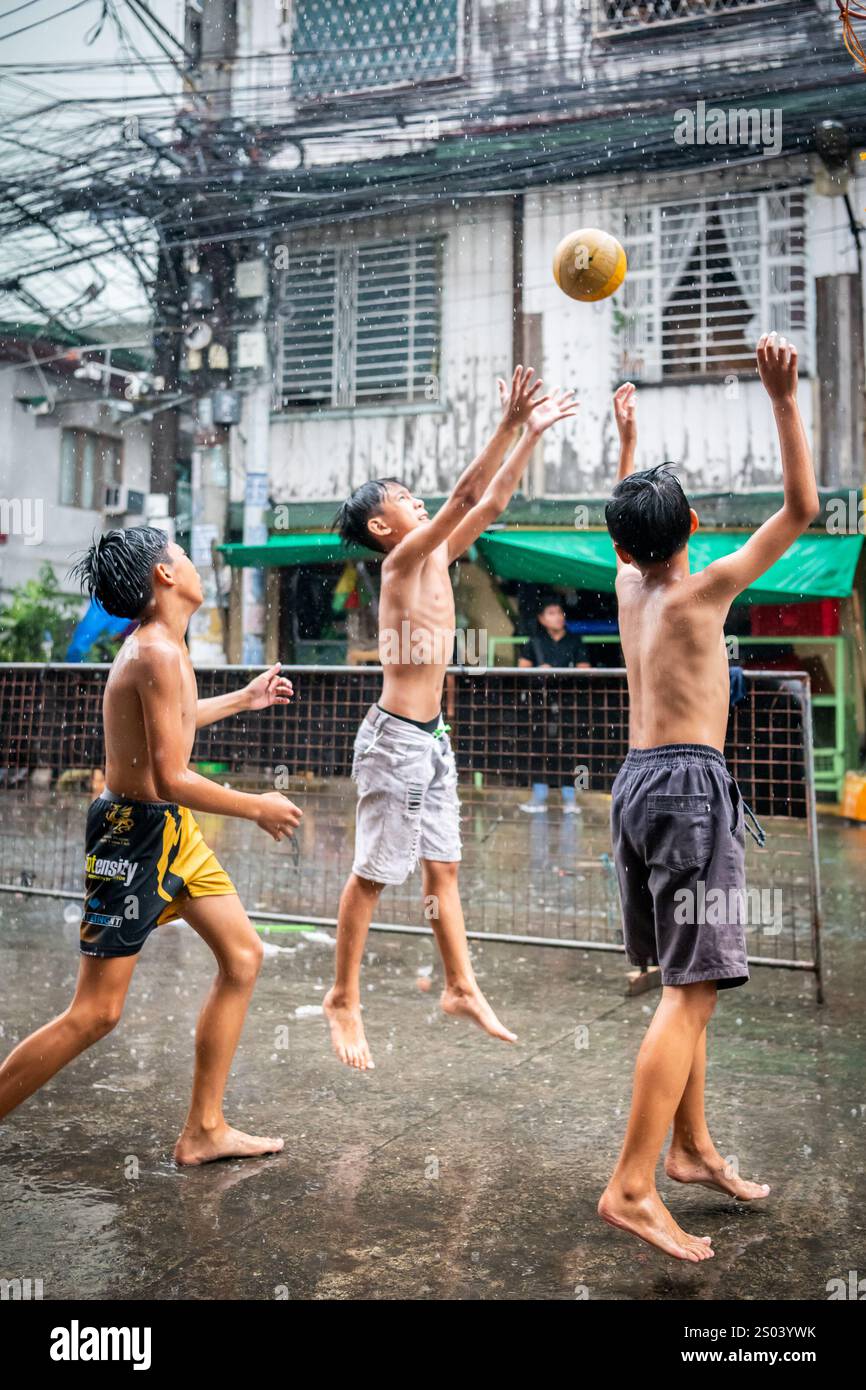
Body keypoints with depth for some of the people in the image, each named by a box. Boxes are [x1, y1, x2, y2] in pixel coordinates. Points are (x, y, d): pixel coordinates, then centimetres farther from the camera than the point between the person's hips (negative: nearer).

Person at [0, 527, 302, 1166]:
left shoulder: (157, 646, 8)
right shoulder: (158, 655, -22)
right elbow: (171, 778, -26)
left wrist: (242, 699, 36)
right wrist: (257, 808, -14)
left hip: (170, 828, 10)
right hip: (133, 832, -10)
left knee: (243, 955, 11)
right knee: (96, 1012, -4)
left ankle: (204, 1131, 18)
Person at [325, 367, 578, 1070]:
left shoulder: (438, 559, 10)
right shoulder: (402, 560, -12)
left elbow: (491, 503, 11)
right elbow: (466, 496, -22)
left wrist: (532, 434, 6)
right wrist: (509, 425, -23)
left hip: (432, 738, 9)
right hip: (396, 736, -8)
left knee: (443, 867, 13)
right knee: (373, 875, 1)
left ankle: (461, 987, 23)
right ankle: (344, 999, 13)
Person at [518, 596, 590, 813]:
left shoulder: (575, 641, 7)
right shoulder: (535, 642, 10)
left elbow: (584, 671, 2)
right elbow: (522, 668, 6)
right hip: (541, 701, 1)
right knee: (539, 747, 4)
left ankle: (570, 797, 3)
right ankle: (539, 797, 10)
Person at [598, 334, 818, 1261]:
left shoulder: (627, 584, 11)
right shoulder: (701, 591, -7)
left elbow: (628, 527, 33)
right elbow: (800, 510, -6)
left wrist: (626, 437, 41)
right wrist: (784, 401, -6)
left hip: (636, 781, 8)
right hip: (691, 783, -8)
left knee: (682, 984, 17)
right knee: (691, 993, -9)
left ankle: (693, 1149, 27)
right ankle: (631, 1188, -11)